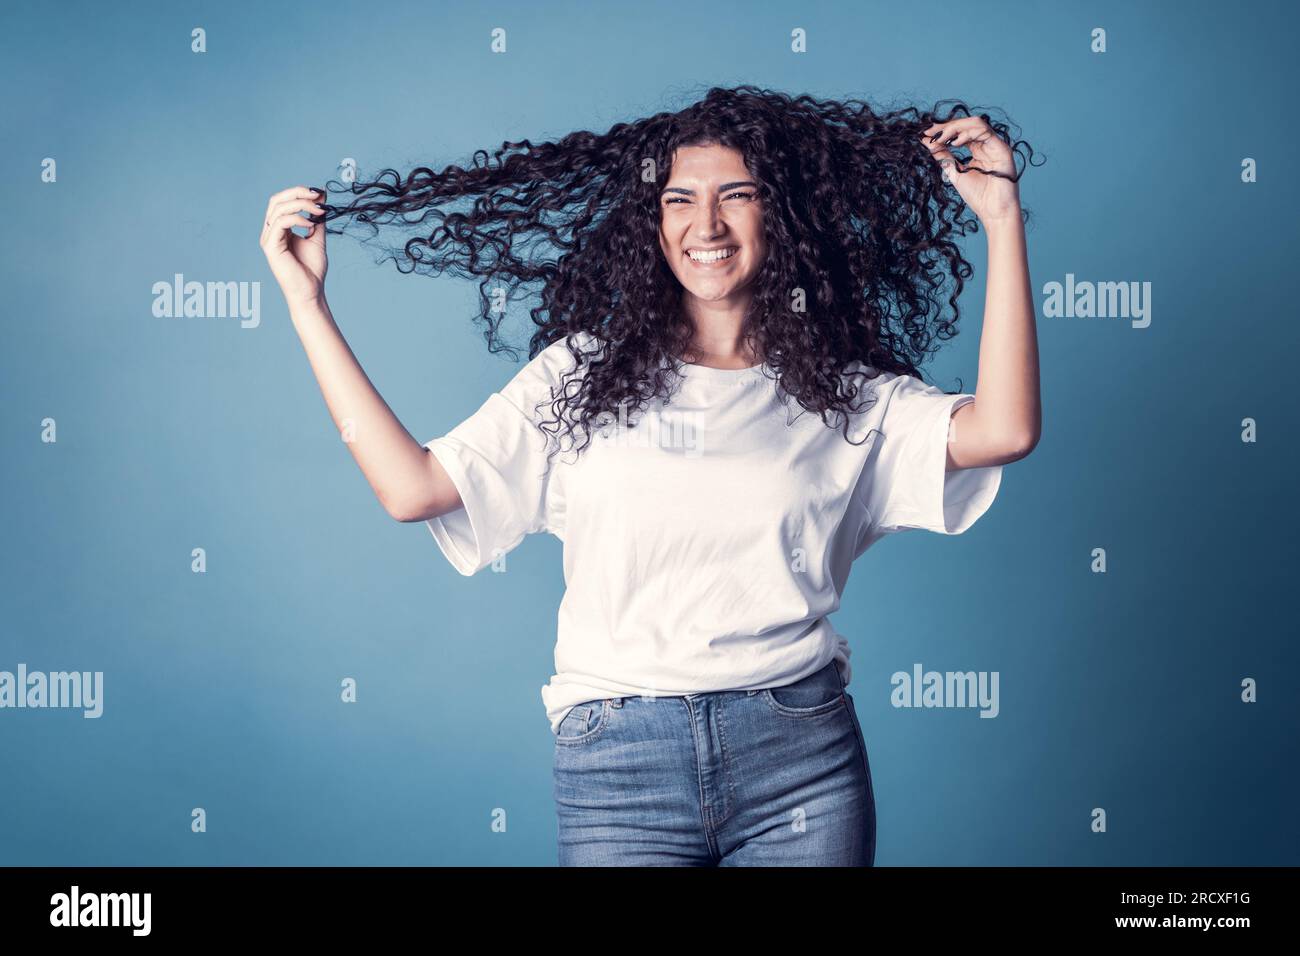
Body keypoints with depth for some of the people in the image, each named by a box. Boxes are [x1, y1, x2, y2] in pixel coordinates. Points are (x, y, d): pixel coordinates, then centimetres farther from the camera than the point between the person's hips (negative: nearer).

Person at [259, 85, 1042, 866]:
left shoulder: (840, 394, 6)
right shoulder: (581, 376, 7)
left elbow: (1004, 429, -9)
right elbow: (411, 487, -1)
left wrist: (1003, 220, -8)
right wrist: (307, 303, 0)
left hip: (802, 768, 1)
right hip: (619, 768, 0)